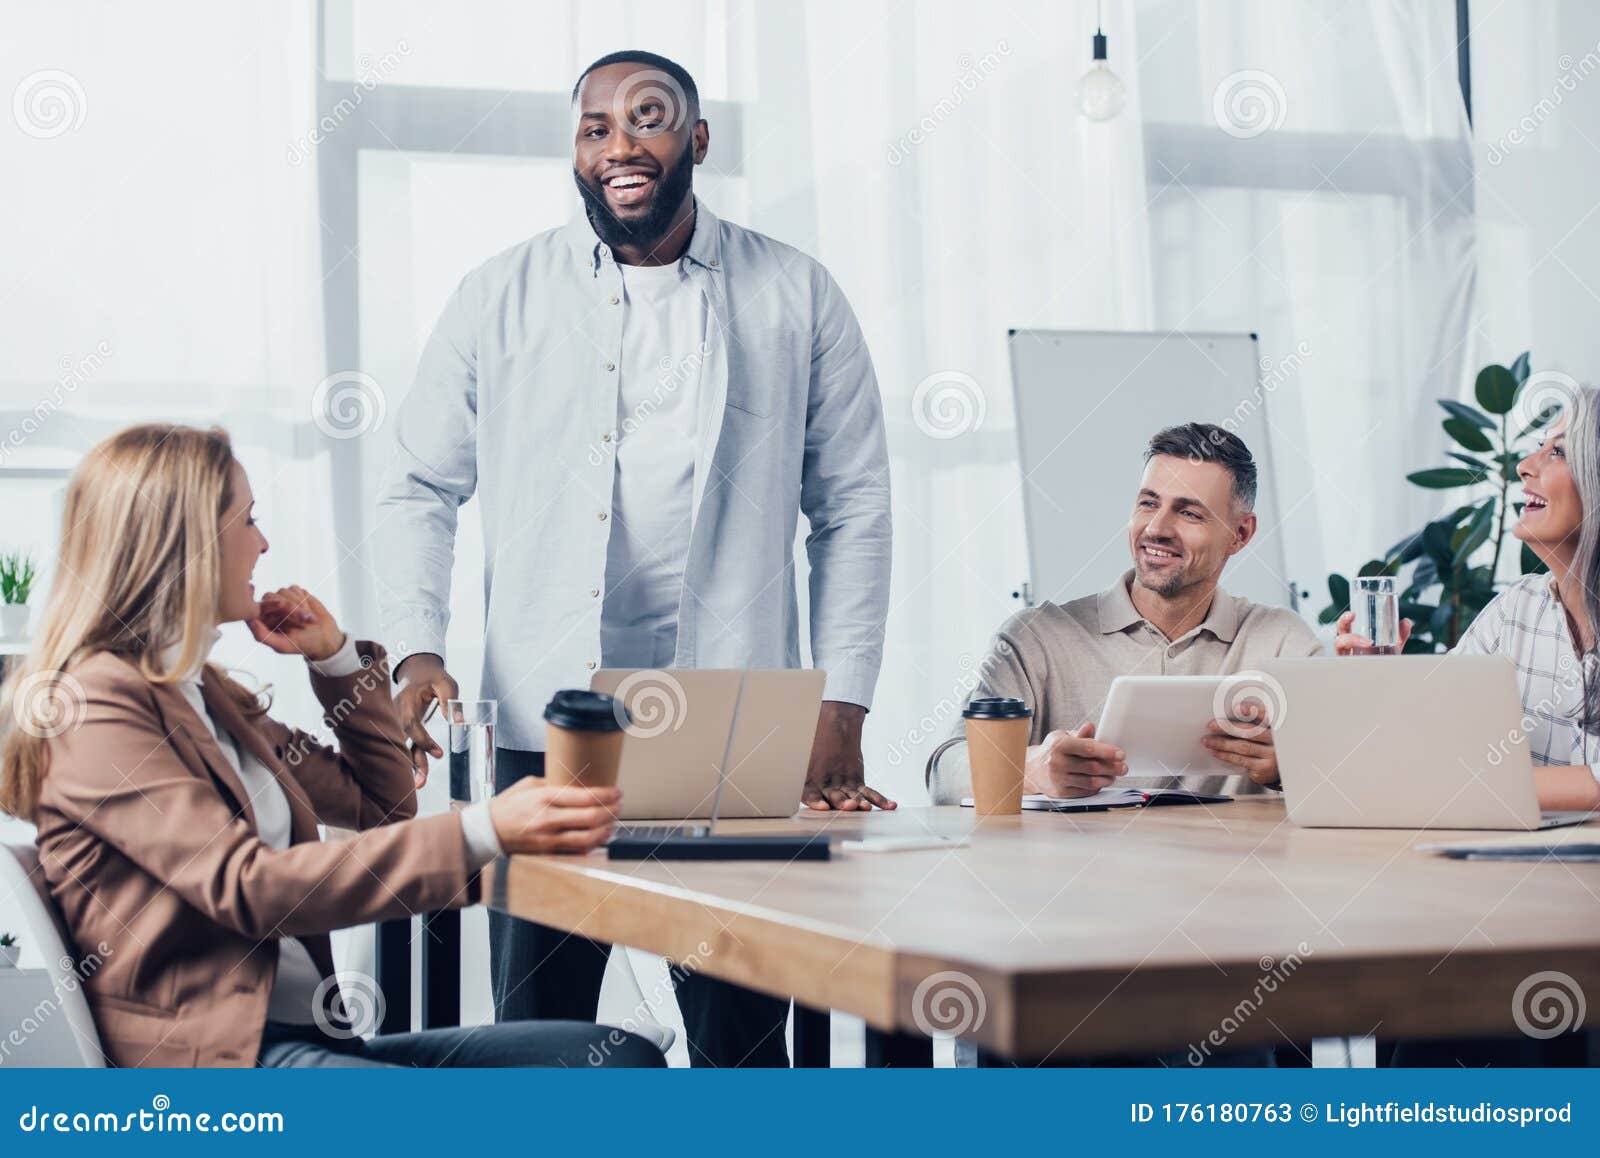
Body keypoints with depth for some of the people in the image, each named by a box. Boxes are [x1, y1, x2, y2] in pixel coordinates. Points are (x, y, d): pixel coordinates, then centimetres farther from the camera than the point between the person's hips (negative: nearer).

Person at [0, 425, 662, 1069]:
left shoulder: (202, 689, 20)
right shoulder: (94, 703, -8)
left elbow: (378, 802, 30)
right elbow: (247, 886, -21)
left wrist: (333, 656, 16)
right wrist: (484, 832, -27)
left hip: (310, 1033, 9)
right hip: (215, 1057, -9)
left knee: (625, 1061, -10)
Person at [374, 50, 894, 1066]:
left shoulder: (796, 298, 7)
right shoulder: (499, 299, 8)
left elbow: (854, 508, 7)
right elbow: (422, 489, 12)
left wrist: (842, 709, -1)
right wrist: (417, 651, -4)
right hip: (545, 733, 1)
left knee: (743, 1043, 3)